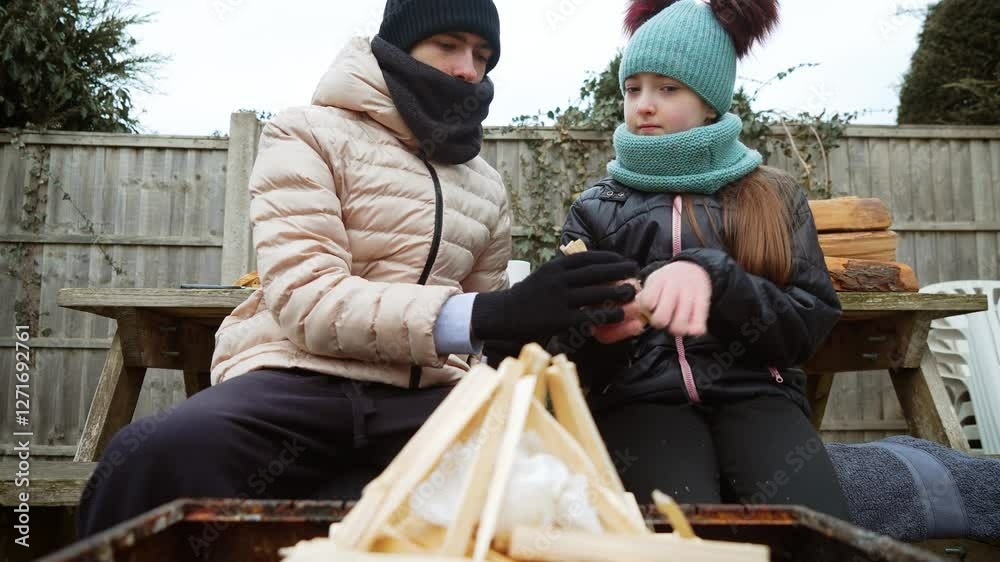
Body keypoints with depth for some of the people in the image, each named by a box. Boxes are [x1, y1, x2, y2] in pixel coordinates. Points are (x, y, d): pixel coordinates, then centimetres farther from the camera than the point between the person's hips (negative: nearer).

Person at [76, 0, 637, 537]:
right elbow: (307, 300, -14)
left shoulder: (487, 184, 18)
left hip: (424, 394, 5)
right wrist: (488, 313, -25)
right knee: (163, 456, -36)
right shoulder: (310, 135, 1)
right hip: (300, 378, -4)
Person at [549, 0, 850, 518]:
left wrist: (712, 277, -18)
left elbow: (811, 323, 0)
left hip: (755, 395, 1)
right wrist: (597, 331, -16)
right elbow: (574, 359, 8)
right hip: (641, 400, -1)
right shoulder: (595, 209, 13)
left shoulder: (774, 196, 13)